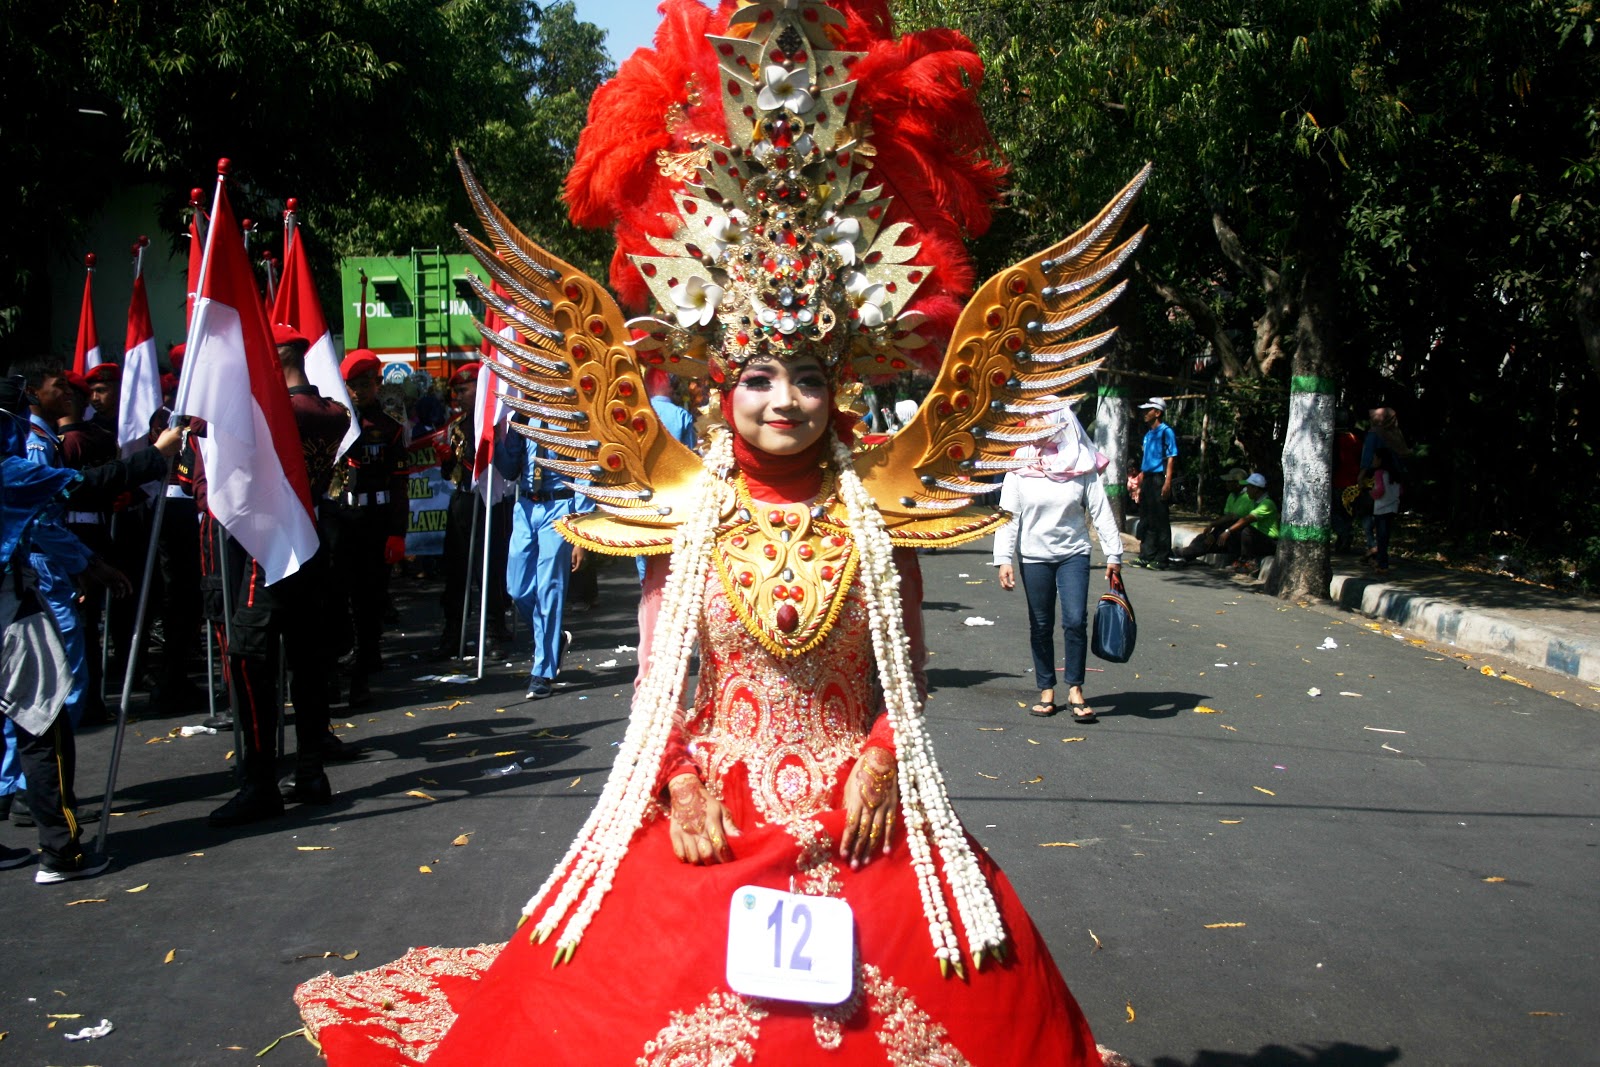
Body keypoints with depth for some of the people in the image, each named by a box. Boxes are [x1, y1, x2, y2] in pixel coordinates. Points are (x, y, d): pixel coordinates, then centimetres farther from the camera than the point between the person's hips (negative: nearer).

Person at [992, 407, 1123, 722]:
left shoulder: (1081, 466, -1)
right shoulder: (1020, 467, -1)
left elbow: (1101, 512, 0)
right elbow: (1009, 516, -3)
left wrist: (1113, 554, -3)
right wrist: (1004, 559, -9)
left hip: (1073, 554, -1)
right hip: (1034, 557, 1)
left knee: (1075, 621, -11)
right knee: (1041, 626, 6)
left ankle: (1075, 690, 1)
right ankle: (1046, 690, 18)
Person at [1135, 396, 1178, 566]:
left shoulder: (1166, 432, -5)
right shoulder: (1148, 434, 19)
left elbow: (1171, 458, -12)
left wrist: (1167, 482, -20)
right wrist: (1140, 485, 18)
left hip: (1159, 479, -8)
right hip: (1147, 480, 8)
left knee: (1160, 520, -6)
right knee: (1145, 520, 10)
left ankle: (1161, 558, -4)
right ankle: (1146, 556, 16)